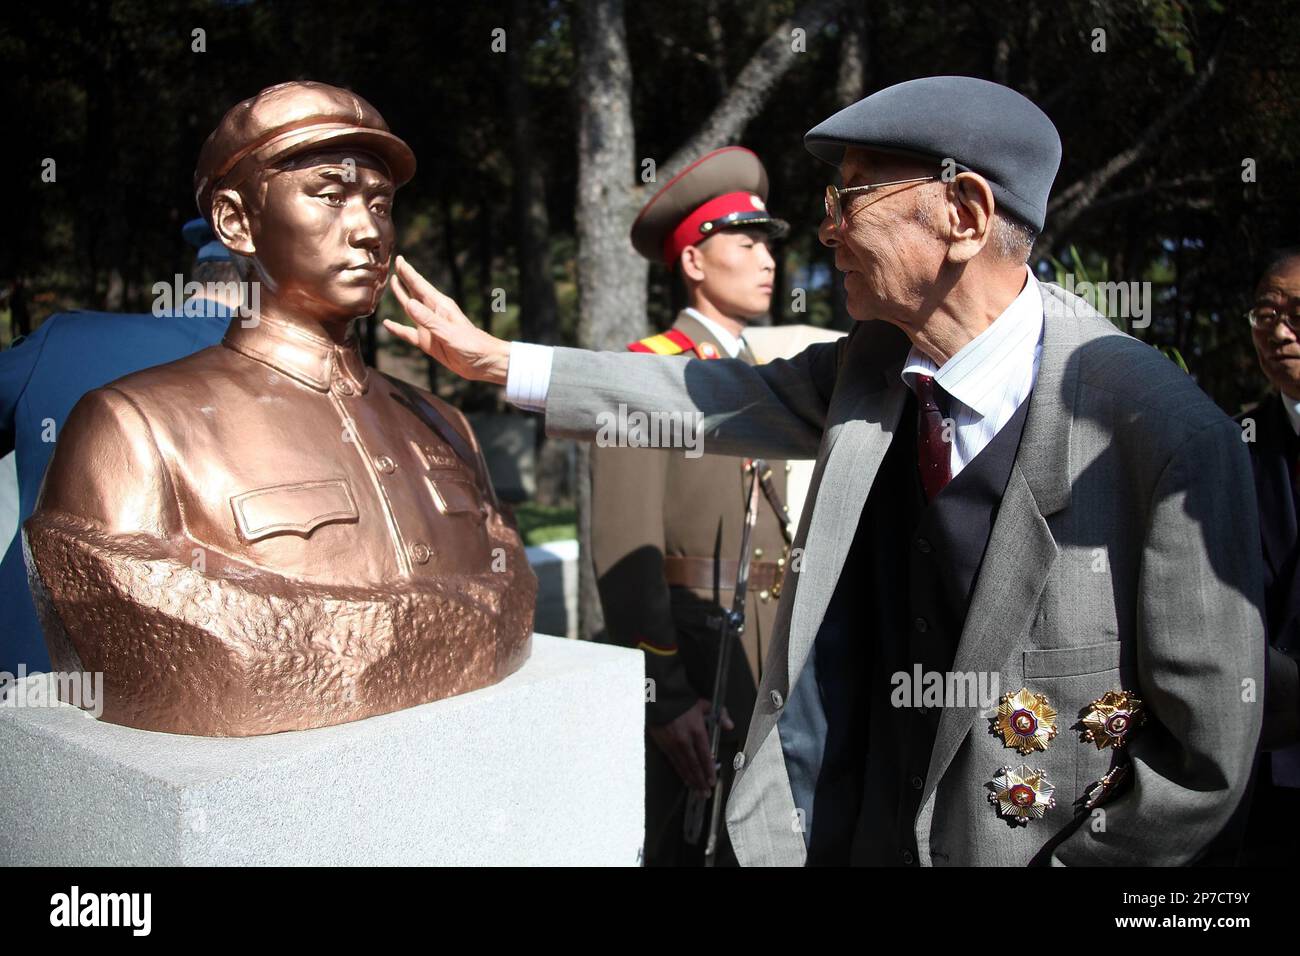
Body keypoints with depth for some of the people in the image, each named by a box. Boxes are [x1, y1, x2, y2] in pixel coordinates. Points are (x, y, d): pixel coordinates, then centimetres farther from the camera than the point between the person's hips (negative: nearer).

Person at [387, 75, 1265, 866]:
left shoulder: (1167, 437, -25)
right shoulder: (879, 361, -5)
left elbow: (1206, 755, -19)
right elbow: (723, 399, 6)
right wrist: (494, 358, 9)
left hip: (1019, 844, -5)